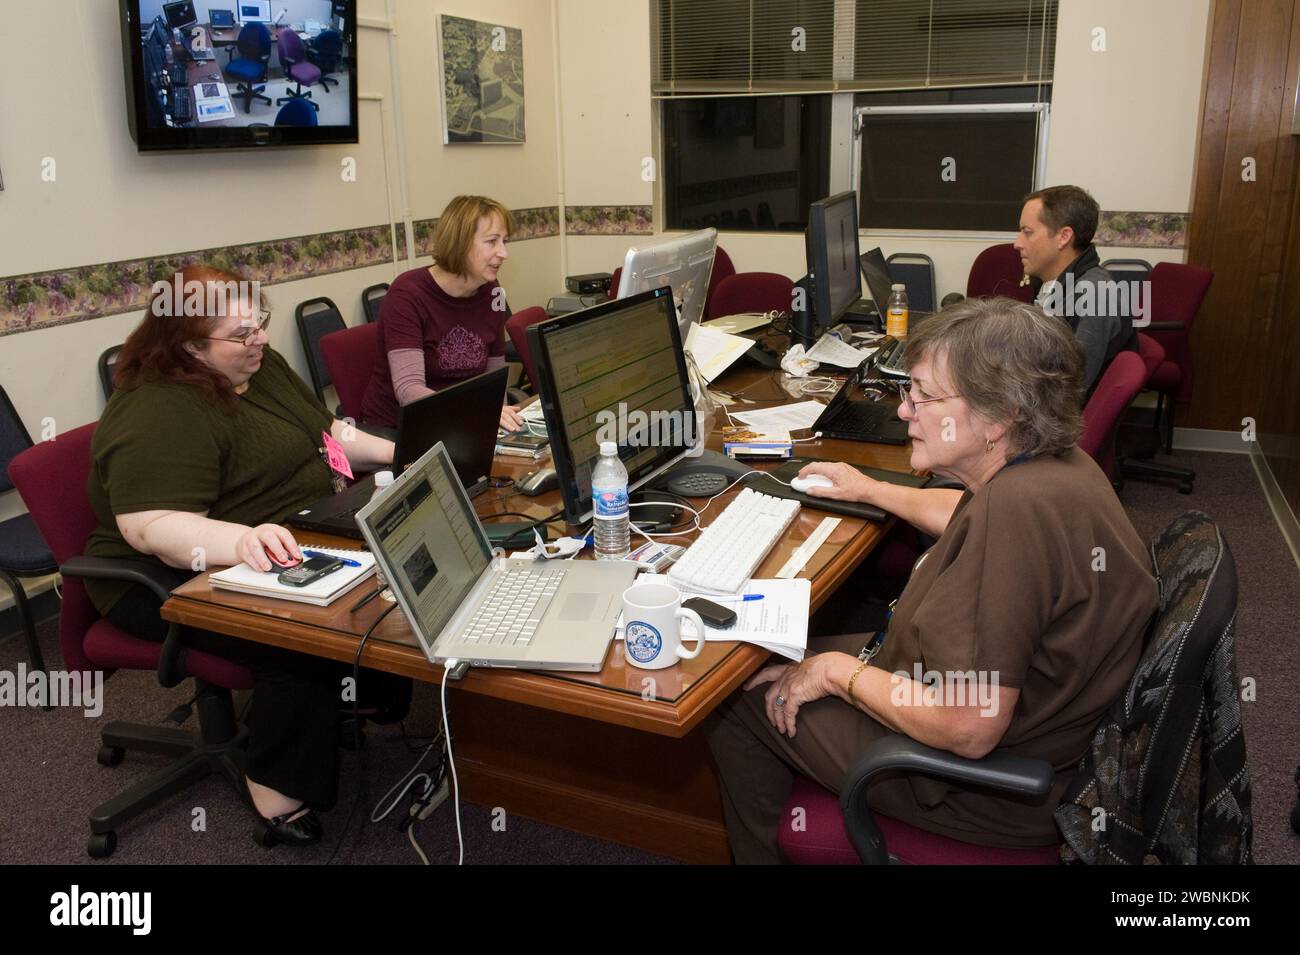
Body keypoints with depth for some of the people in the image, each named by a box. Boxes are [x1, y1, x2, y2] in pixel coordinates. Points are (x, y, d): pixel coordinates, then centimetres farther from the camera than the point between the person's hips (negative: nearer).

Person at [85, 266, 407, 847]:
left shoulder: (259, 365, 4)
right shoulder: (158, 413, -24)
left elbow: (326, 432, 16)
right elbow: (151, 526, -34)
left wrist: (396, 452, 3)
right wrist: (242, 541, -50)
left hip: (285, 547, 9)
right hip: (182, 580, -8)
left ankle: (380, 692, 10)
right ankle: (279, 788, -11)